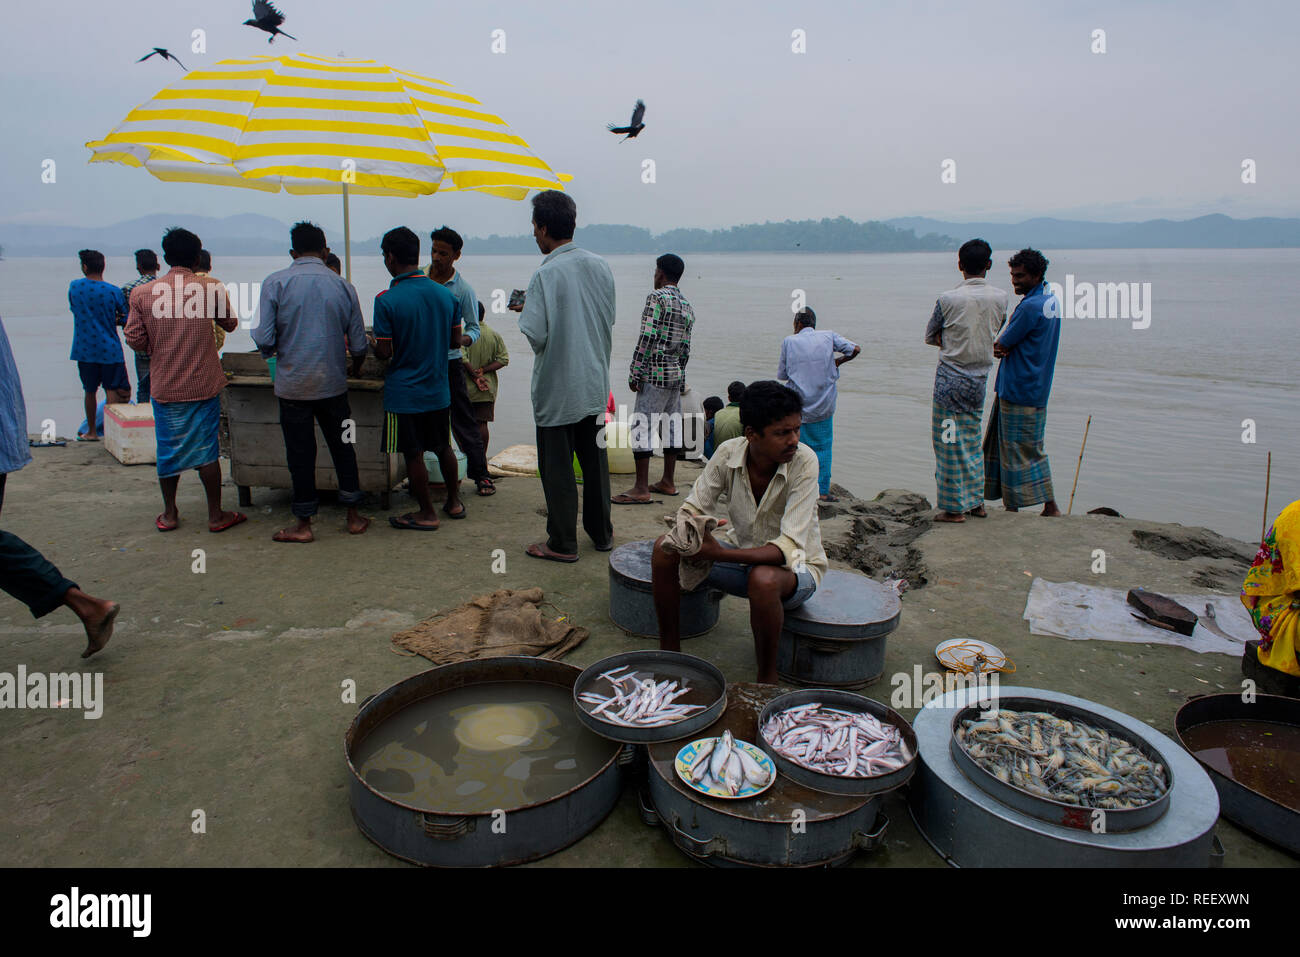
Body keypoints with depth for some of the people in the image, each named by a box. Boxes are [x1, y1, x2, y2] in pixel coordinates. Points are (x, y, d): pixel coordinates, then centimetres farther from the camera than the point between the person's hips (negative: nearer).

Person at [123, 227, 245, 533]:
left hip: (163, 385, 1)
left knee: (168, 449, 12)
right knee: (206, 448, 6)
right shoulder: (211, 288, -8)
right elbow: (230, 324, 7)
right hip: (204, 384, -1)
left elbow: (135, 340, -2)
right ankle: (215, 515, 11)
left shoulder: (142, 293, -4)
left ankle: (169, 514, 23)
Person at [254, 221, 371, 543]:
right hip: (333, 384, 2)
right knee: (343, 447, 14)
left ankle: (304, 524, 17)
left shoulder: (275, 283, -6)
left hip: (293, 384, -1)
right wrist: (356, 367, 21)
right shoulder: (343, 286, 0)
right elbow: (358, 345, 0)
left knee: (300, 454, 7)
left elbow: (263, 339, -12)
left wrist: (275, 353, 11)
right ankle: (354, 517, 21)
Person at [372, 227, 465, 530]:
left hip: (404, 393, -5)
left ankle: (427, 513, 16)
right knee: (443, 448, 19)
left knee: (414, 455, 7)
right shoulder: (446, 294, -1)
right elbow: (455, 340, 5)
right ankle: (454, 502, 31)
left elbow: (384, 352, -15)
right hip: (439, 389, 5)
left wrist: (374, 344, 7)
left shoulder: (386, 300, -16)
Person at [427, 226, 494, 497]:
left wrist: (463, 339, -23)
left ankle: (480, 474, 8)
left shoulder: (464, 289, -6)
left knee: (463, 419, -1)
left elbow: (474, 327, -1)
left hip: (449, 360, -3)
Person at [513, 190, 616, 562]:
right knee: (595, 462, 16)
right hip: (596, 385, 6)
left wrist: (524, 311, -1)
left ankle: (562, 543, 13)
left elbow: (536, 334, -20)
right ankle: (602, 533, 27)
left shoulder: (546, 274, -17)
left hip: (557, 389, -6)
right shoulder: (600, 266, 3)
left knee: (557, 468, 5)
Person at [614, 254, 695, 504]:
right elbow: (685, 348, 16)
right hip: (677, 375, 9)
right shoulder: (688, 307, 15)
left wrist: (634, 374, -13)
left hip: (655, 373, -9)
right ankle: (667, 482, 20)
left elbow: (646, 339, -16)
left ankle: (641, 489, -10)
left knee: (641, 427, -8)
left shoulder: (657, 297, -9)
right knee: (670, 426, 13)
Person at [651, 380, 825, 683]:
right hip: (741, 553, 4)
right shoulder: (729, 453, -14)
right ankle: (669, 652, 2)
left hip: (795, 567, -4)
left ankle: (767, 679, -13)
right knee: (665, 548, -15)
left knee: (763, 579, -39)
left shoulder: (804, 462, -25)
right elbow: (691, 509, -7)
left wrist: (719, 554, -41)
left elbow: (788, 548, -31)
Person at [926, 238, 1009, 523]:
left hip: (950, 378, -5)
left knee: (949, 441, 3)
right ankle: (976, 502, 25)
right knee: (972, 440, 17)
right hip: (980, 379, 5)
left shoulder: (948, 299, -12)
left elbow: (931, 337, 0)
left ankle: (955, 507, 8)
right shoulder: (1000, 297, -1)